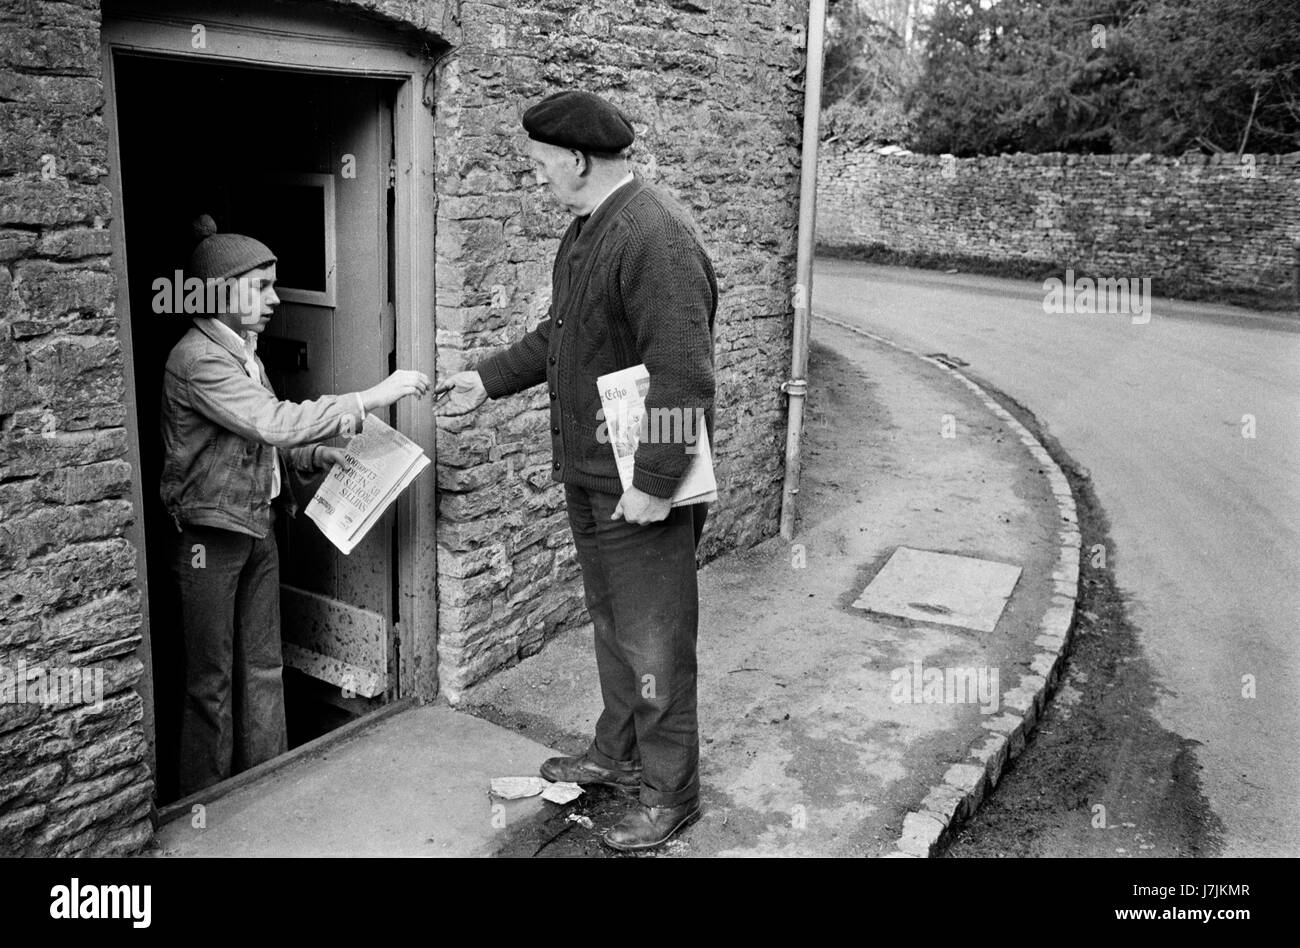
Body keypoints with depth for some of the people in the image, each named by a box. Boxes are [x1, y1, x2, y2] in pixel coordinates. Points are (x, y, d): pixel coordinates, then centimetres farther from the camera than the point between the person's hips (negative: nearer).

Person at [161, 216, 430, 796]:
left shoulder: (245, 353, 10)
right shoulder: (196, 360, -19)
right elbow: (275, 422, -30)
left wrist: (311, 455, 0)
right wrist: (373, 397, -29)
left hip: (258, 526, 8)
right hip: (209, 535, -8)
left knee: (263, 667, 15)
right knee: (212, 681, 5)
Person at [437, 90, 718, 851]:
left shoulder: (656, 239, -22)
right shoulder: (587, 228, 11)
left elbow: (682, 376, -26)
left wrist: (656, 483, -24)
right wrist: (489, 380, 19)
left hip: (642, 487, -10)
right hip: (589, 475, 10)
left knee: (653, 643, 4)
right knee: (611, 625, 22)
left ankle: (671, 794, 21)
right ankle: (618, 756, 40)